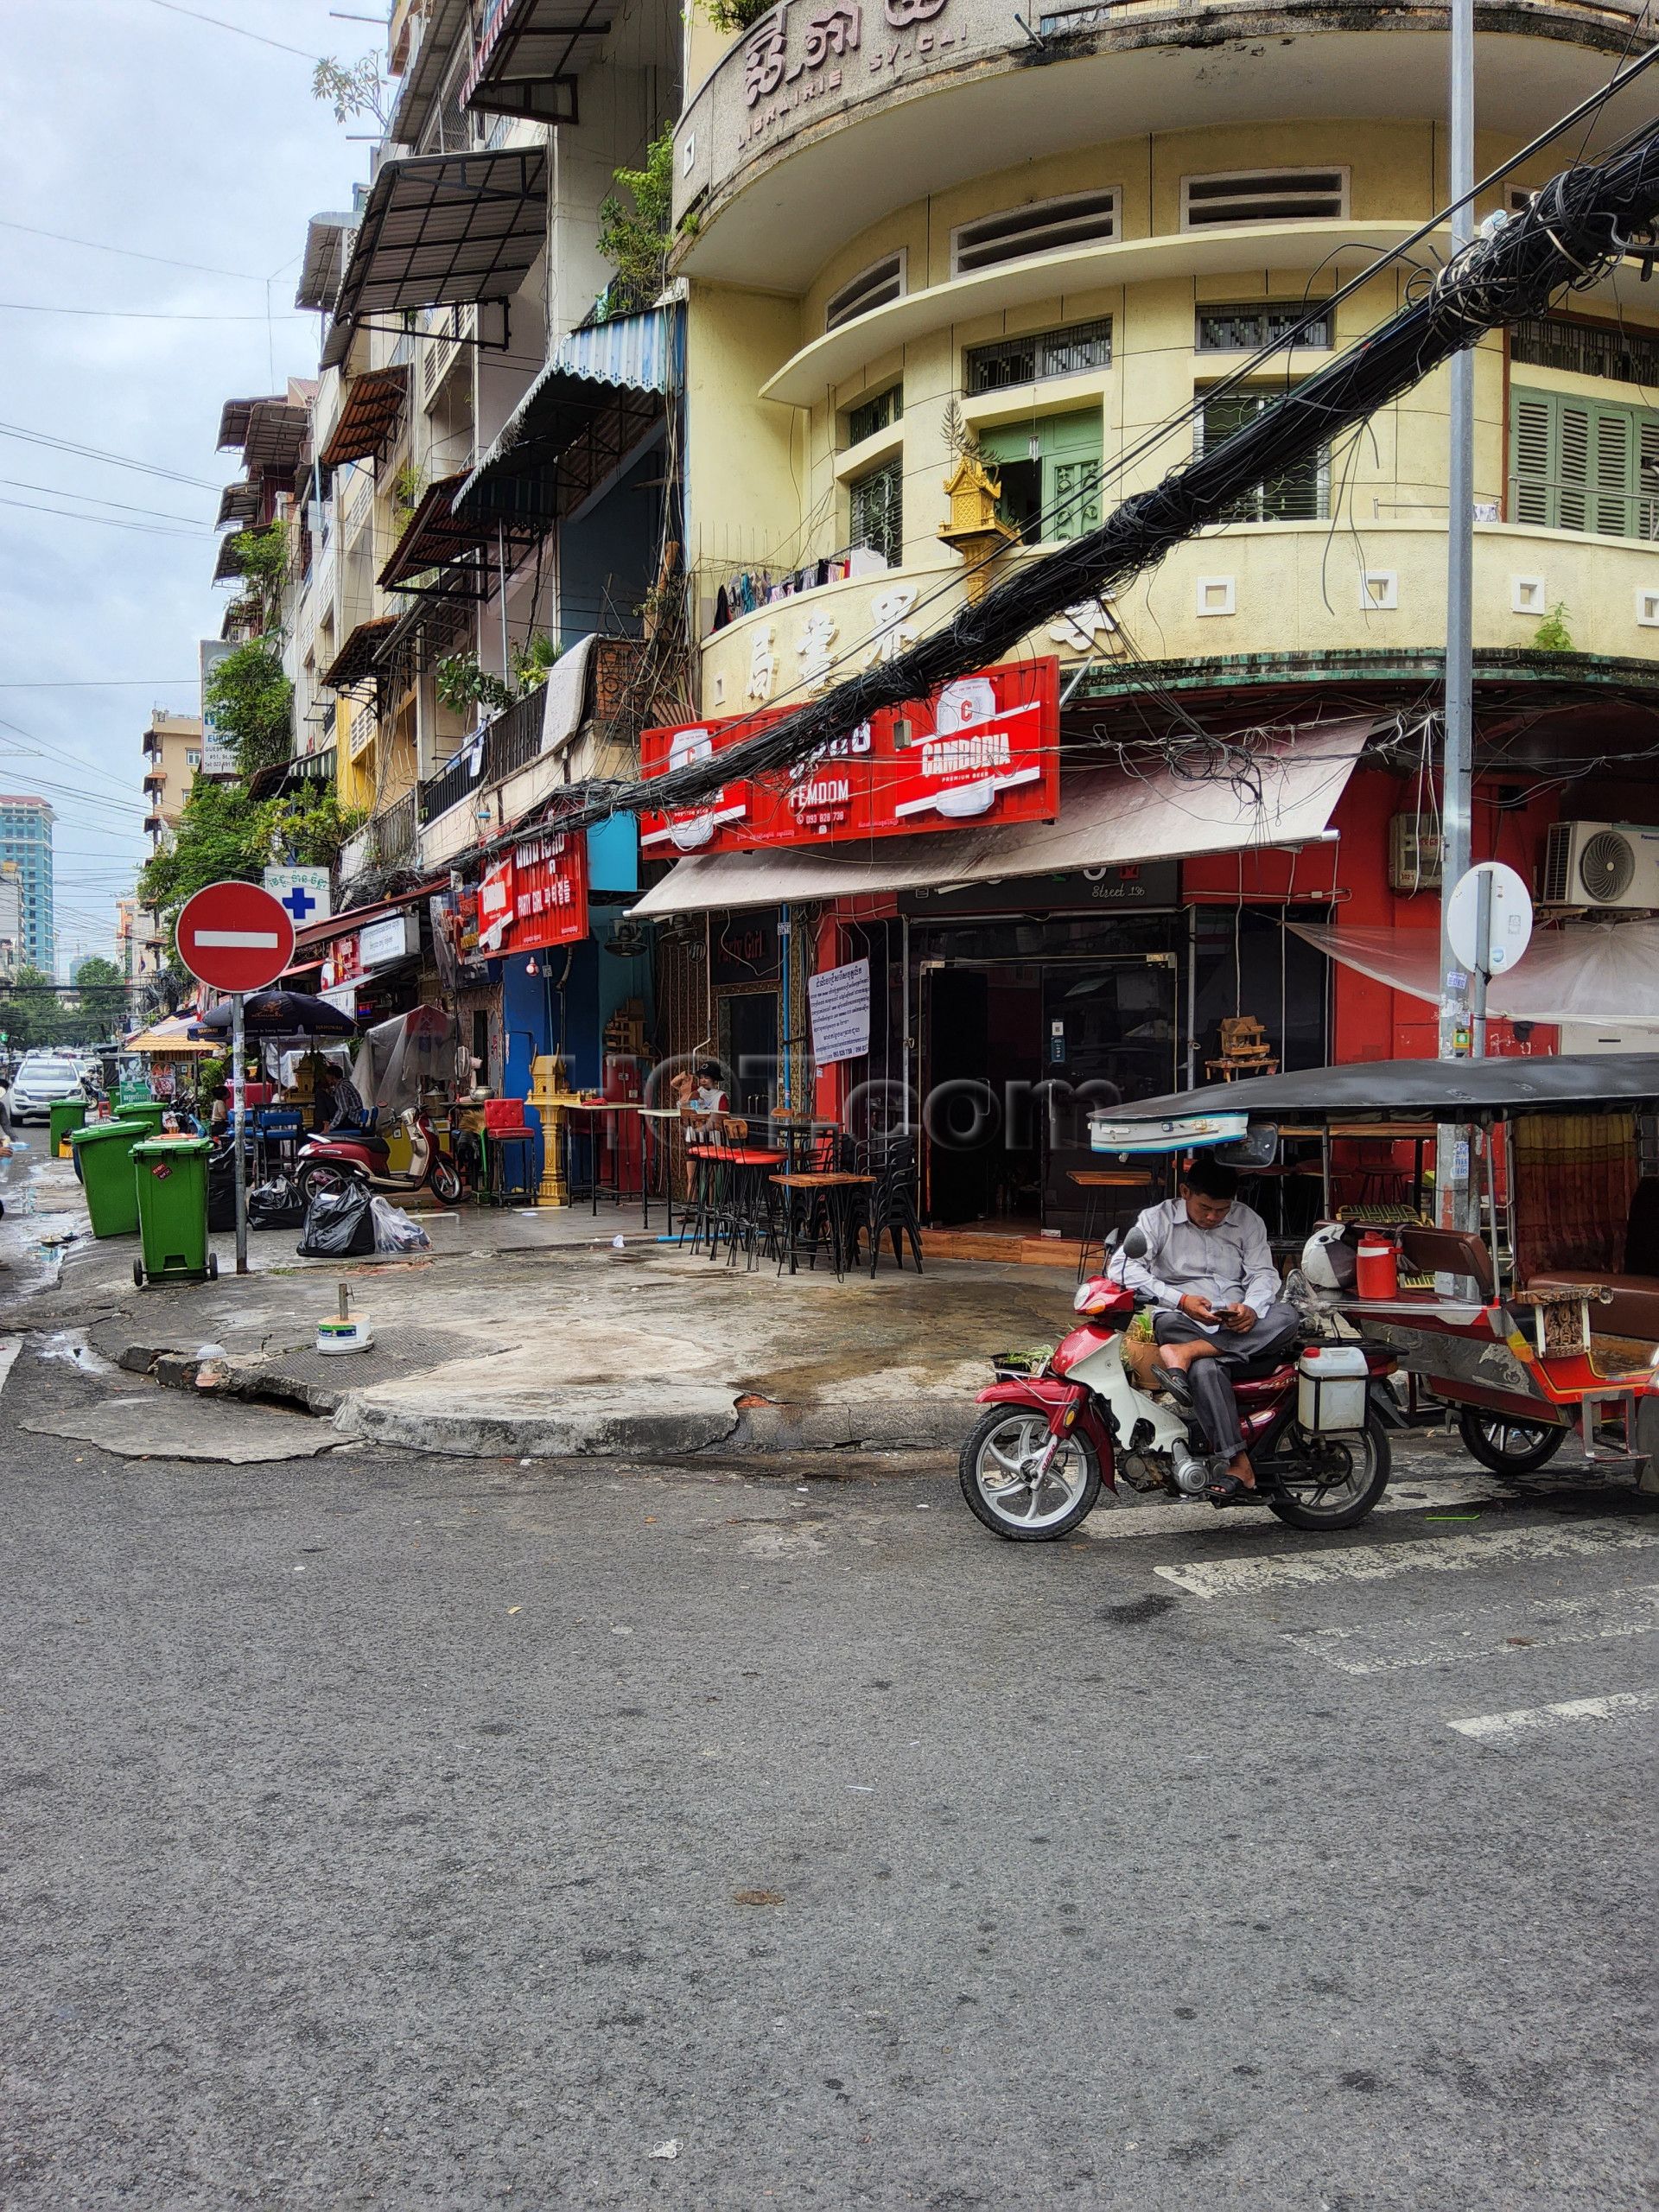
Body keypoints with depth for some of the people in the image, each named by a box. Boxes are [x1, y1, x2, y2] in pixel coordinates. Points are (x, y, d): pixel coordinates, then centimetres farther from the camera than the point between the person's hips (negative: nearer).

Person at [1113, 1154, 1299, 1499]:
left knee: (1287, 1316, -29)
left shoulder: (1248, 1221, 12)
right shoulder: (1158, 1219, 2)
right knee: (1205, 1369, -37)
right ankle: (1238, 1464, -34)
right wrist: (1180, 1300, -22)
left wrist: (1251, 1308, -21)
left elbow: (1263, 1273, 4)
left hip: (1238, 1326, 4)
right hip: (1182, 1322, -3)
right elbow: (1124, 1267, -11)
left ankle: (1185, 1353, -36)